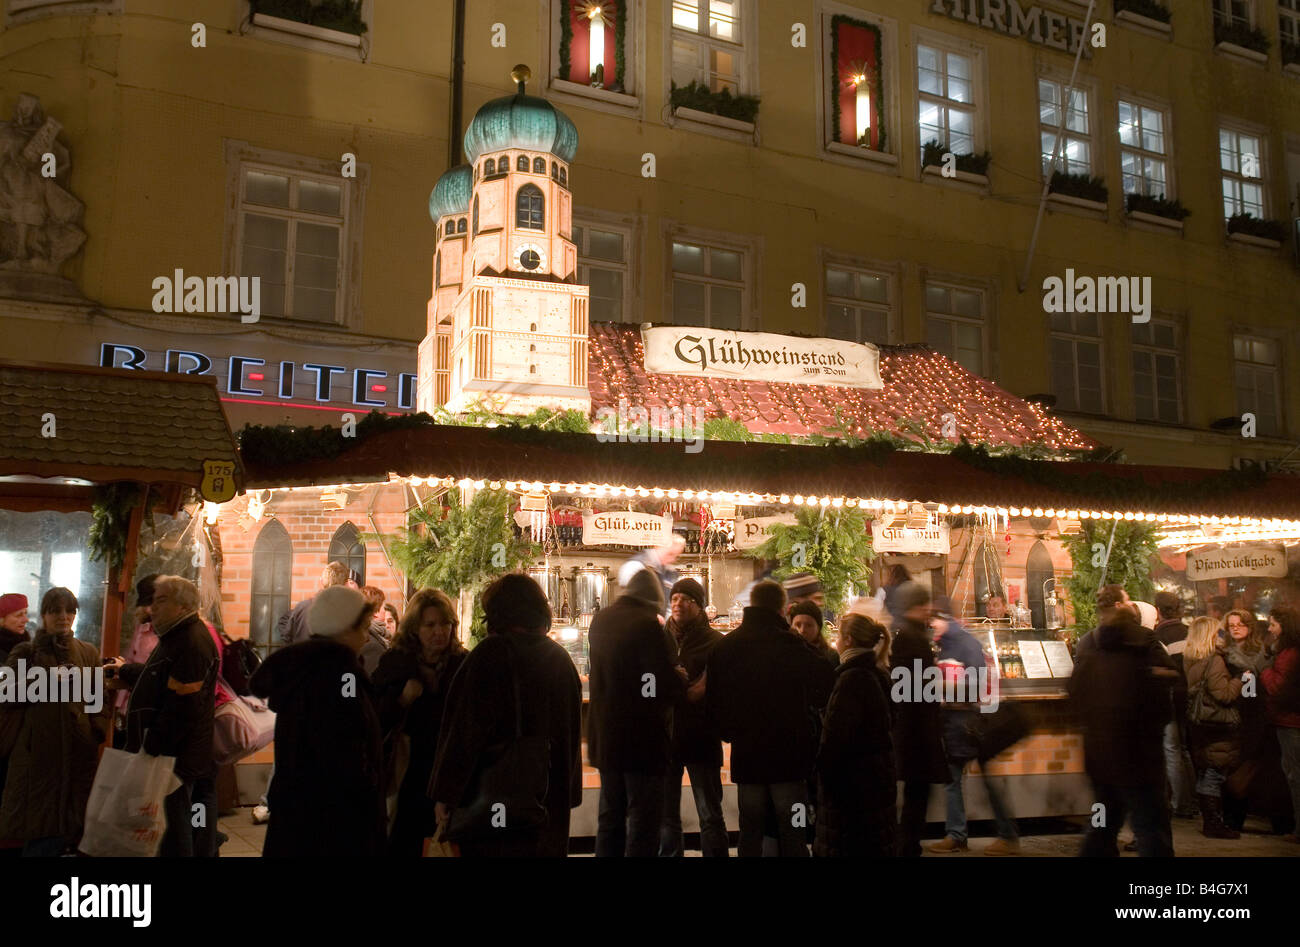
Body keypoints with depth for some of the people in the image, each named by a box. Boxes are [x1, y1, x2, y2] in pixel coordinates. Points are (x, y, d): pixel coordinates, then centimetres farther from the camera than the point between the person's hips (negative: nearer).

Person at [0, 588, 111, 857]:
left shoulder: (88, 652, 13)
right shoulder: (25, 652, 7)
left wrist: (98, 729, -2)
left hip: (79, 750, 2)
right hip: (39, 749, -2)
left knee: (72, 819, 2)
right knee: (40, 819, -3)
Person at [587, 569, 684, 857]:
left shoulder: (601, 620, 6)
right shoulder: (646, 624, -18)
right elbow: (667, 685, -22)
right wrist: (681, 677, 0)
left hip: (605, 736, 7)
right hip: (642, 738, -7)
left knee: (610, 817, 17)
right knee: (644, 821, 0)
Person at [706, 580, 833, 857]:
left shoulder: (724, 647, 2)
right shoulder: (790, 646, -13)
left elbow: (713, 701, 7)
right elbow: (828, 685, -11)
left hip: (745, 754, 4)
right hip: (788, 753, -4)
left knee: (750, 833, 12)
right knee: (792, 834, 4)